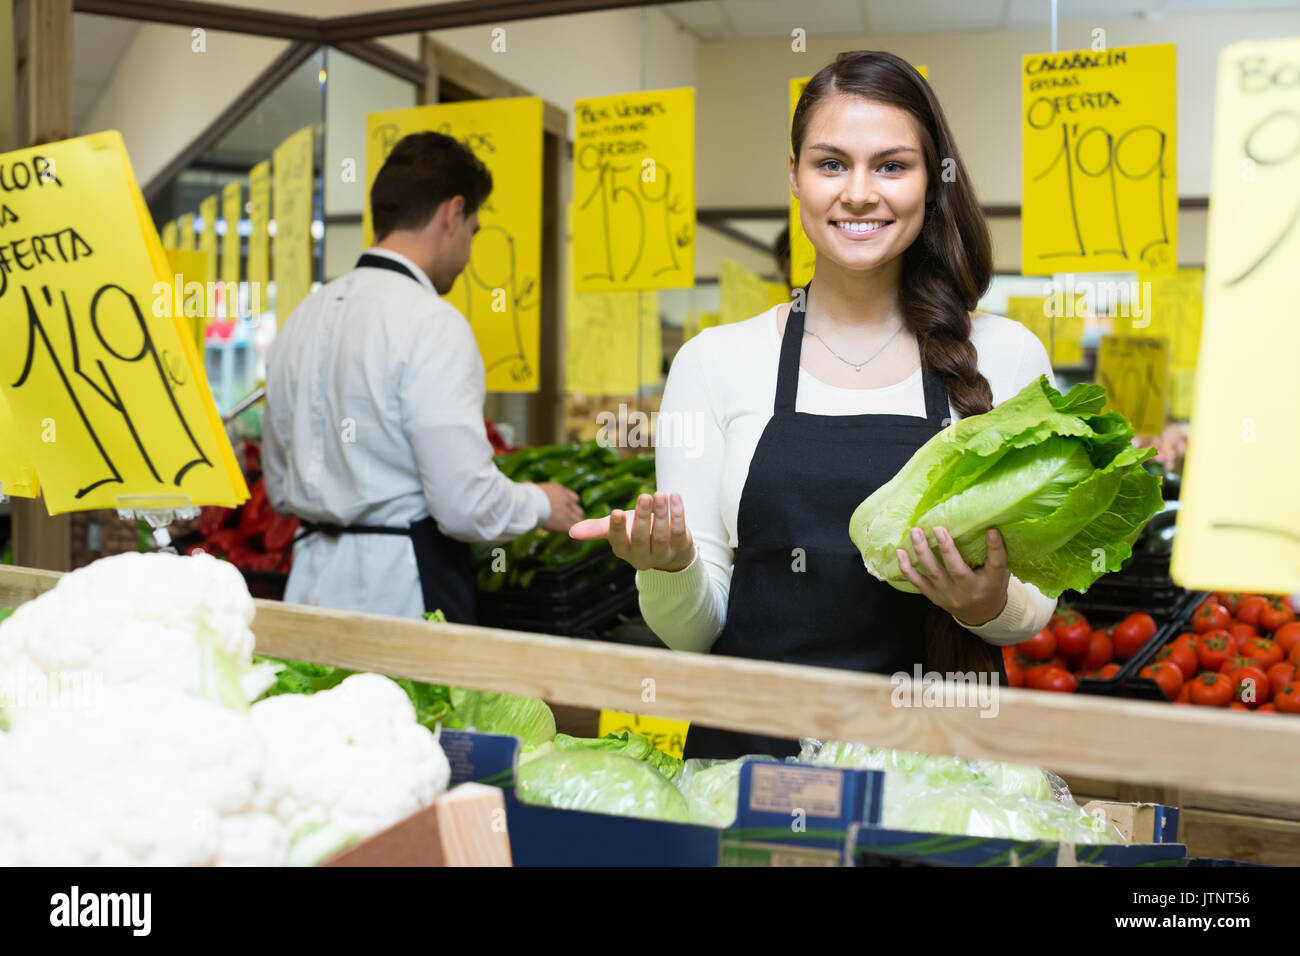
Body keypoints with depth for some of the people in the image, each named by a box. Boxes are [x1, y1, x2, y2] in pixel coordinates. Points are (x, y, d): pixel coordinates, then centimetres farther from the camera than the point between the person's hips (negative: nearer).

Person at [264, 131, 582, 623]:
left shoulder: (304, 315, 11)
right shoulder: (431, 323, -14)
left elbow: (280, 489, 18)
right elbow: (467, 505, -19)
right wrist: (541, 505, 0)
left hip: (313, 582, 8)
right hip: (402, 588, -8)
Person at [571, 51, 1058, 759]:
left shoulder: (1005, 356, 3)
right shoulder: (714, 361, 1)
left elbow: (1037, 609, 9)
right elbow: (692, 633, 3)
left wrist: (991, 604, -13)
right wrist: (670, 568, -19)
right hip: (752, 744, 0)